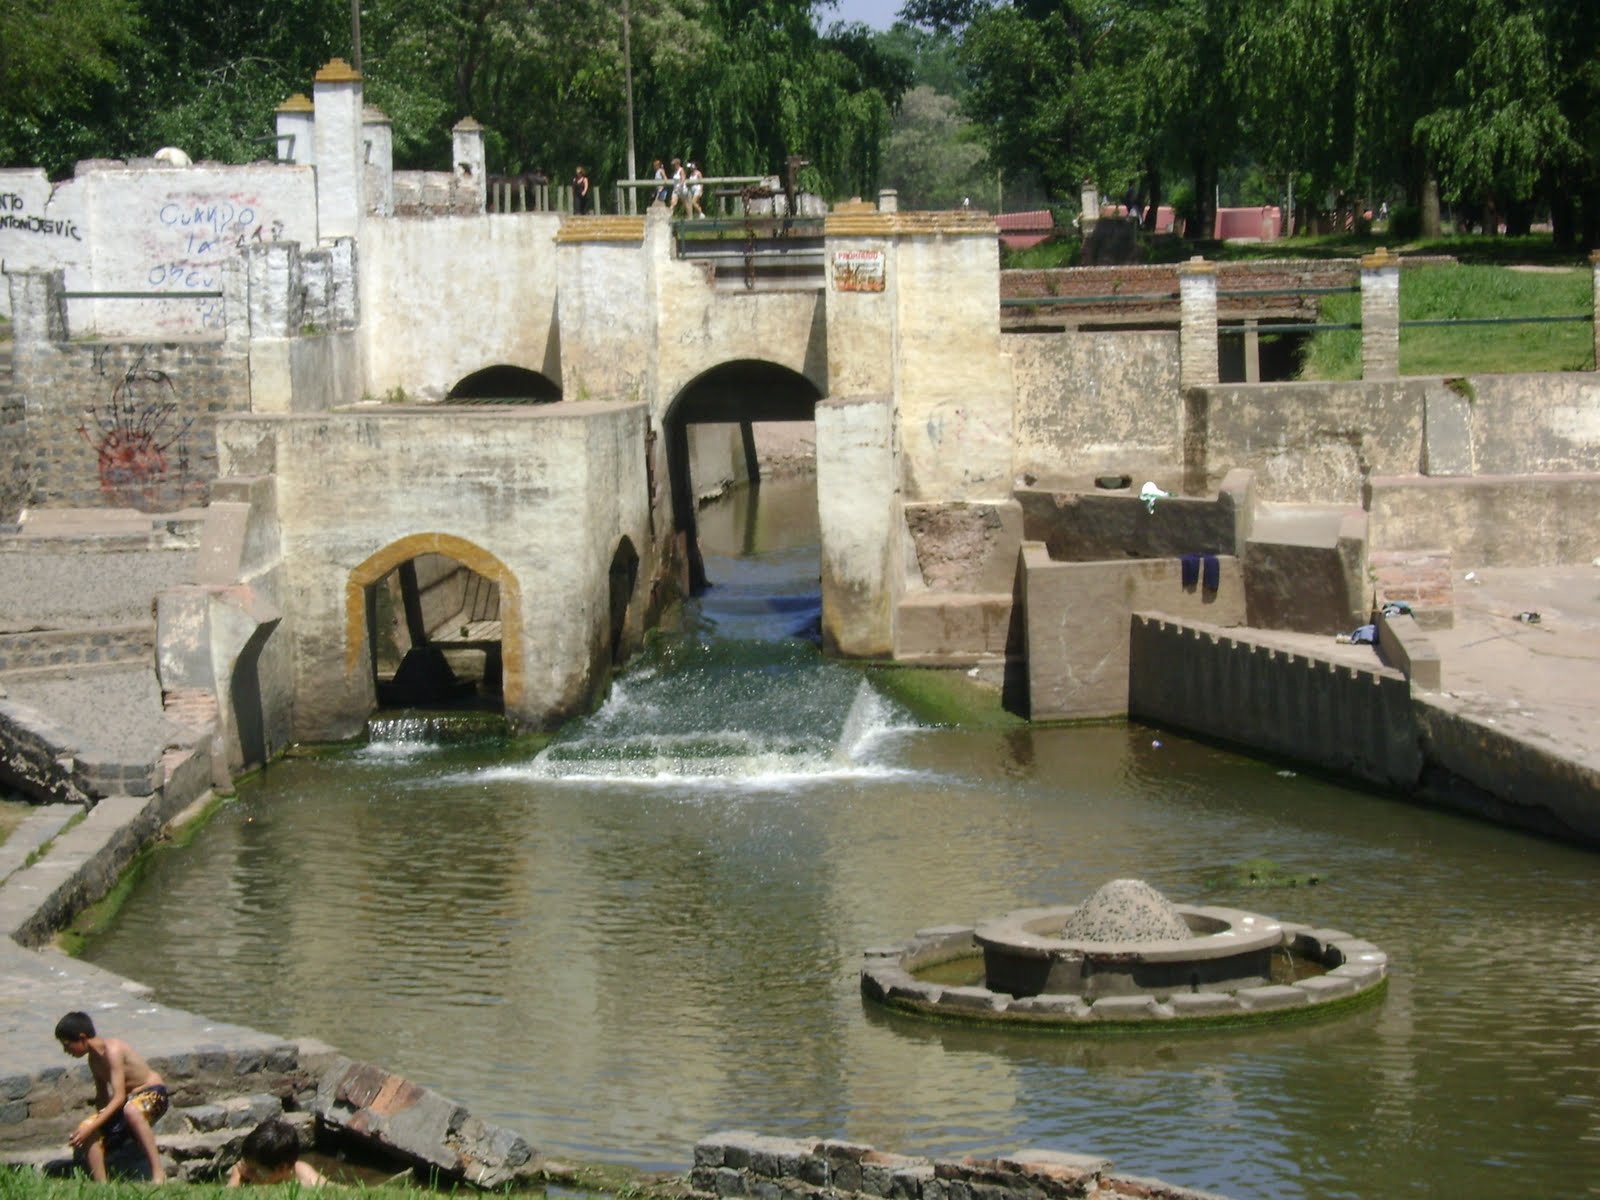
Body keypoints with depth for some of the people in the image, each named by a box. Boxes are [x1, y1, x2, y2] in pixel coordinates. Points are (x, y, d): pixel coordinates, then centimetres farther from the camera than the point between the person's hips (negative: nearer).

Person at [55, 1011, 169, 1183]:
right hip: (128, 1100, 9)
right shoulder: (94, 1059, 4)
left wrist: (92, 1126, -33)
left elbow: (119, 1097, -29)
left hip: (152, 1093, -9)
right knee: (85, 1134, -8)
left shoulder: (112, 1050, -23)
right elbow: (102, 1097, 14)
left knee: (131, 1110, -44)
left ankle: (158, 1172, -40)